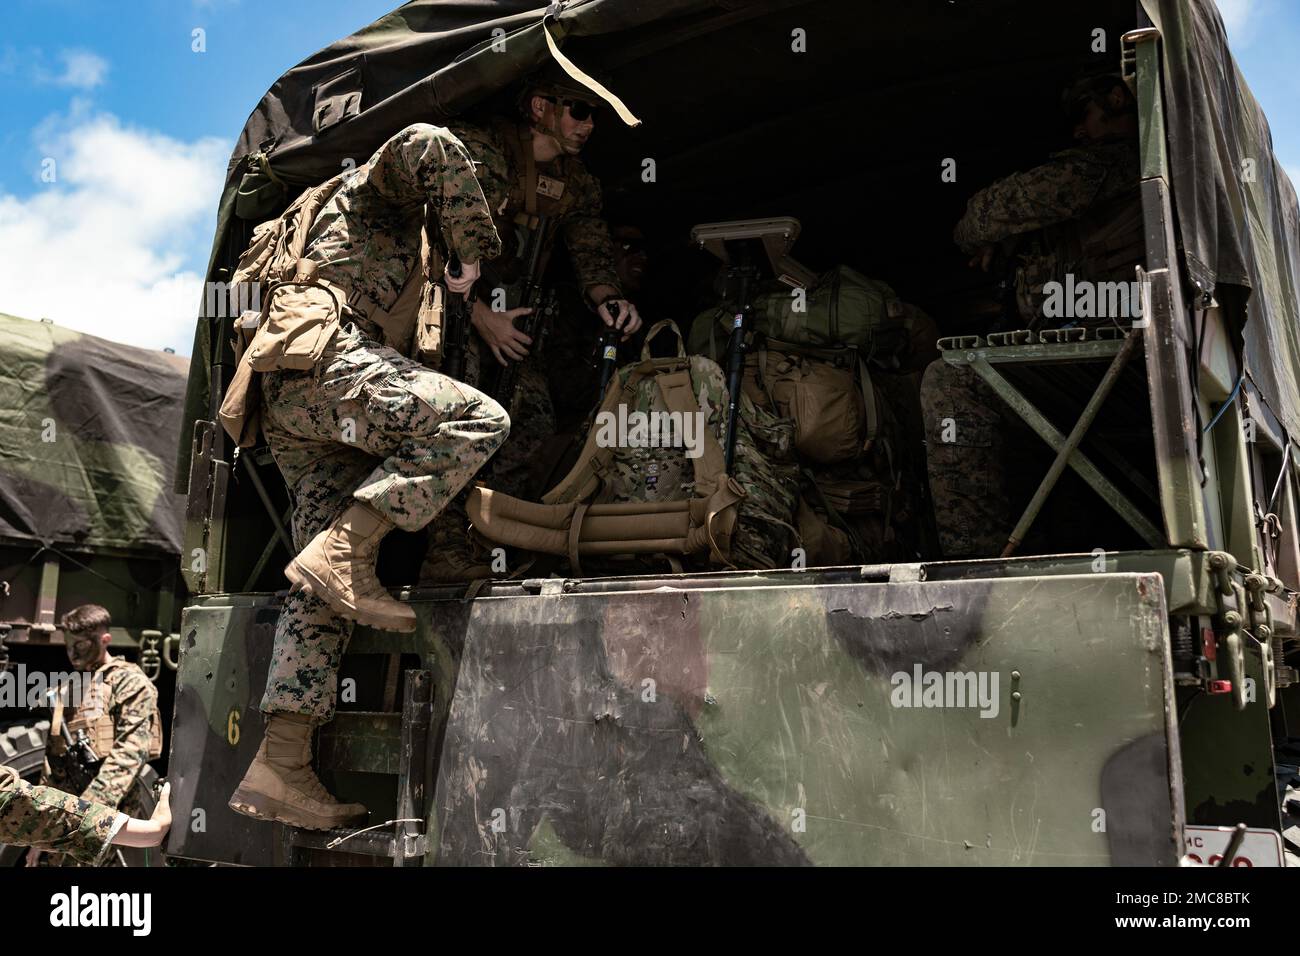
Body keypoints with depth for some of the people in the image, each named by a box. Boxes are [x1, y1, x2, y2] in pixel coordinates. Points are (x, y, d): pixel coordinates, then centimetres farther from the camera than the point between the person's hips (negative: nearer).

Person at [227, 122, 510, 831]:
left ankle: (278, 765, -7)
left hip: (287, 399, 9)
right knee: (479, 421, -21)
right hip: (326, 357, -9)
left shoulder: (396, 225, 40)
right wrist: (471, 251, -3)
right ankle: (345, 550, -26)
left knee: (327, 585, -1)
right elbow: (428, 146, -8)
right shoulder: (378, 188, 14)